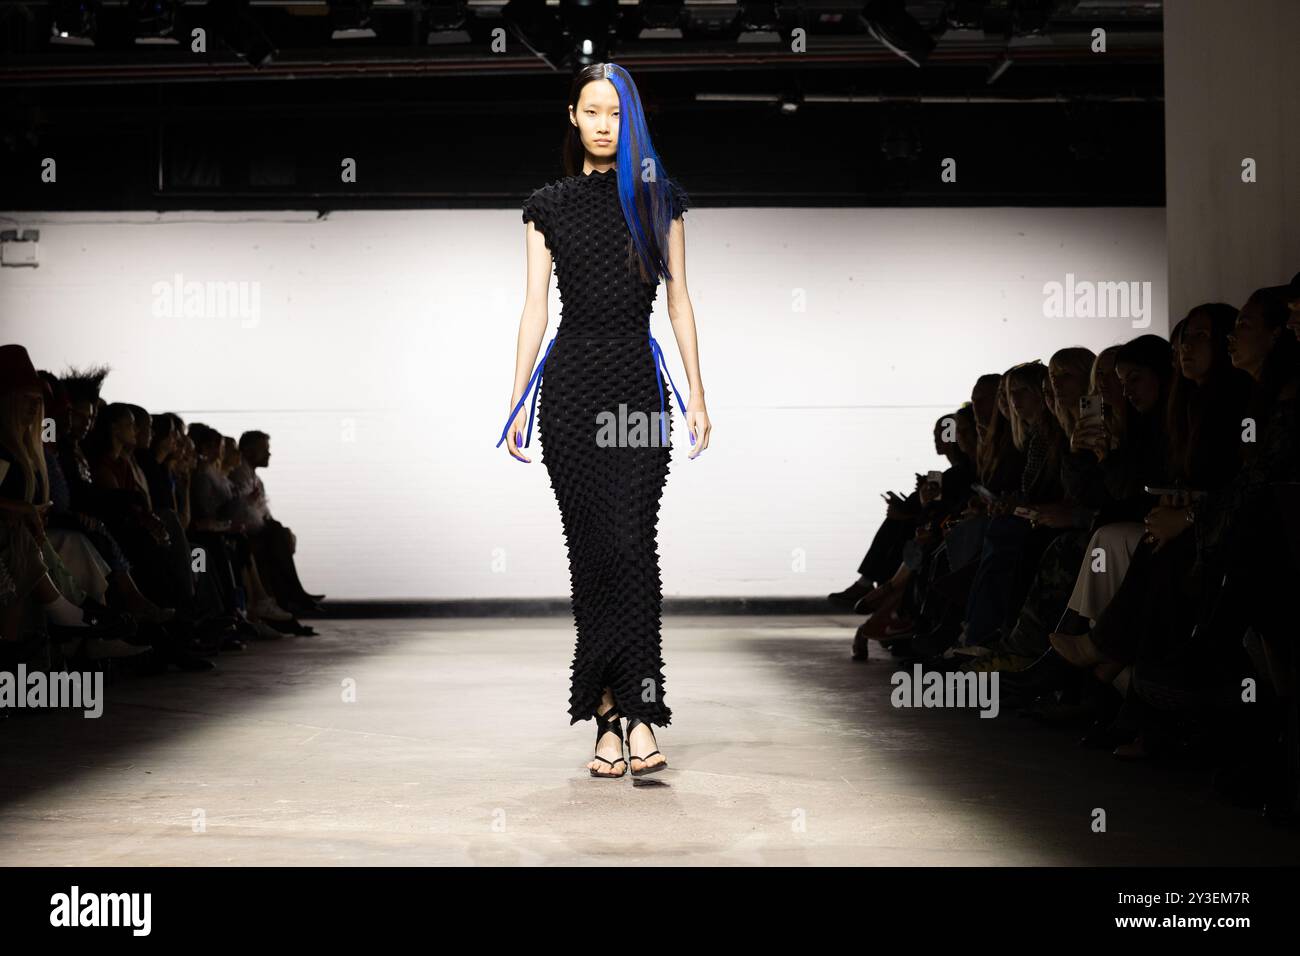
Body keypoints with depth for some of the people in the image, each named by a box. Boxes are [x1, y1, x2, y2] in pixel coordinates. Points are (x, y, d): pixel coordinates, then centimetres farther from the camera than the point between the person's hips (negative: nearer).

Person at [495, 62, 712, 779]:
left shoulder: (658, 198, 9)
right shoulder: (549, 206, 9)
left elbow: (678, 298, 8)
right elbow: (535, 306, 7)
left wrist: (697, 394, 2)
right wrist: (517, 402, 1)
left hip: (638, 382, -1)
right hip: (571, 382, 1)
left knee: (629, 543, -13)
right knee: (591, 549, -1)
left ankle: (633, 713, -16)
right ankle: (617, 718, 4)